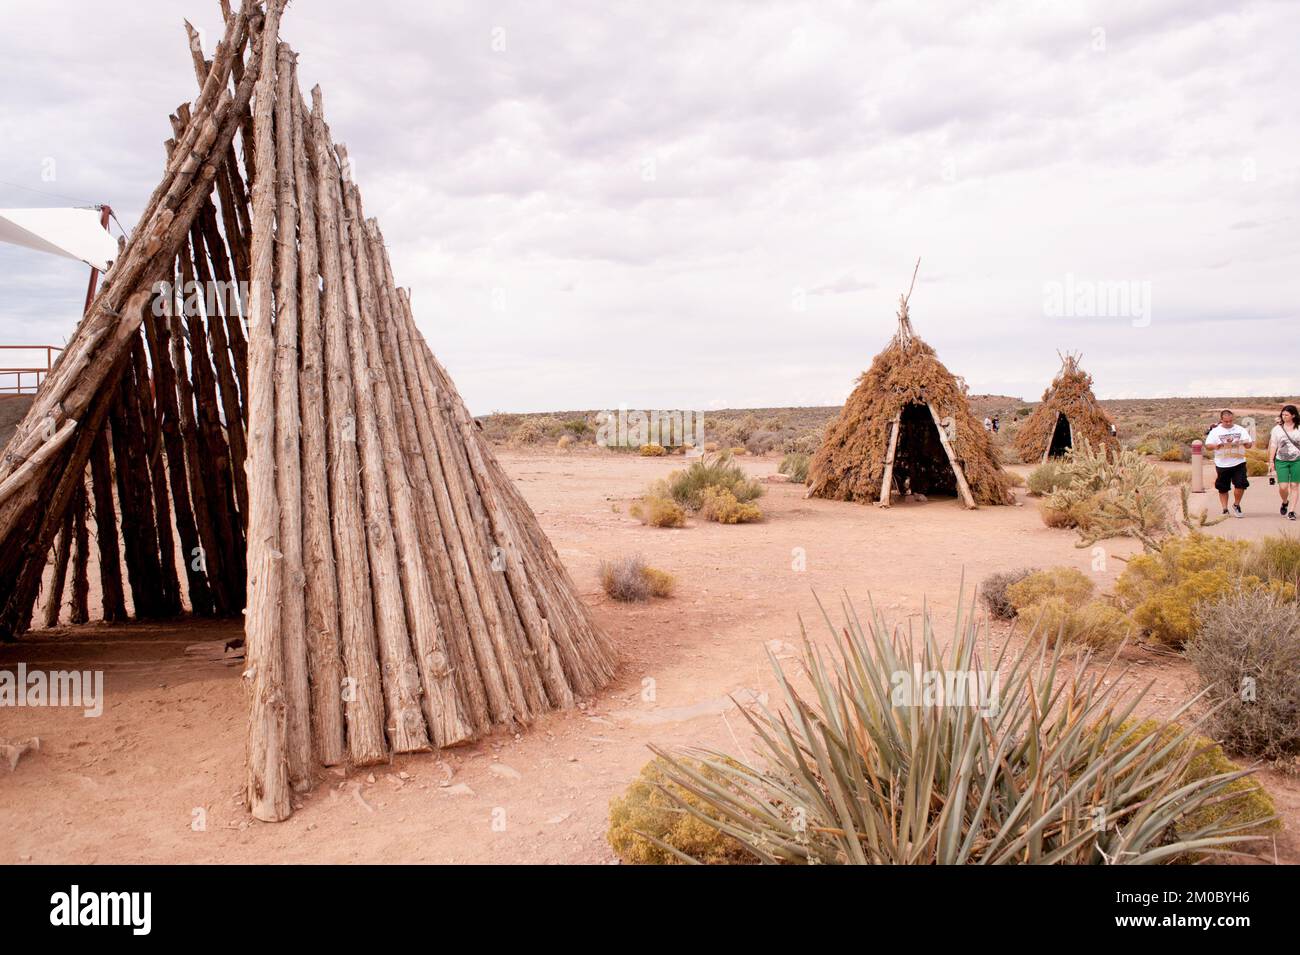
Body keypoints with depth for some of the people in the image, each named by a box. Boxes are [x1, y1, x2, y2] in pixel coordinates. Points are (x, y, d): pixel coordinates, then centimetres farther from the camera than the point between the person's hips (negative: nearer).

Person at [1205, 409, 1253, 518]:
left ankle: (1236, 505, 11)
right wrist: (1216, 446, -22)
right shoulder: (1215, 431, 3)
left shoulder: (1240, 430, 8)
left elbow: (1249, 444, 9)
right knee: (1223, 488, 5)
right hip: (1222, 464, -1)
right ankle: (1225, 510, 18)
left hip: (1238, 463, 1)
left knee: (1240, 484, -11)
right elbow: (1207, 446, -1)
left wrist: (1246, 443, -14)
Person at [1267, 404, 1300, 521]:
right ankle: (1285, 502, 24)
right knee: (1283, 487, -7)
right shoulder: (1277, 428, 4)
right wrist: (1271, 461, 1)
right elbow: (1273, 445, 5)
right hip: (1281, 461, 0)